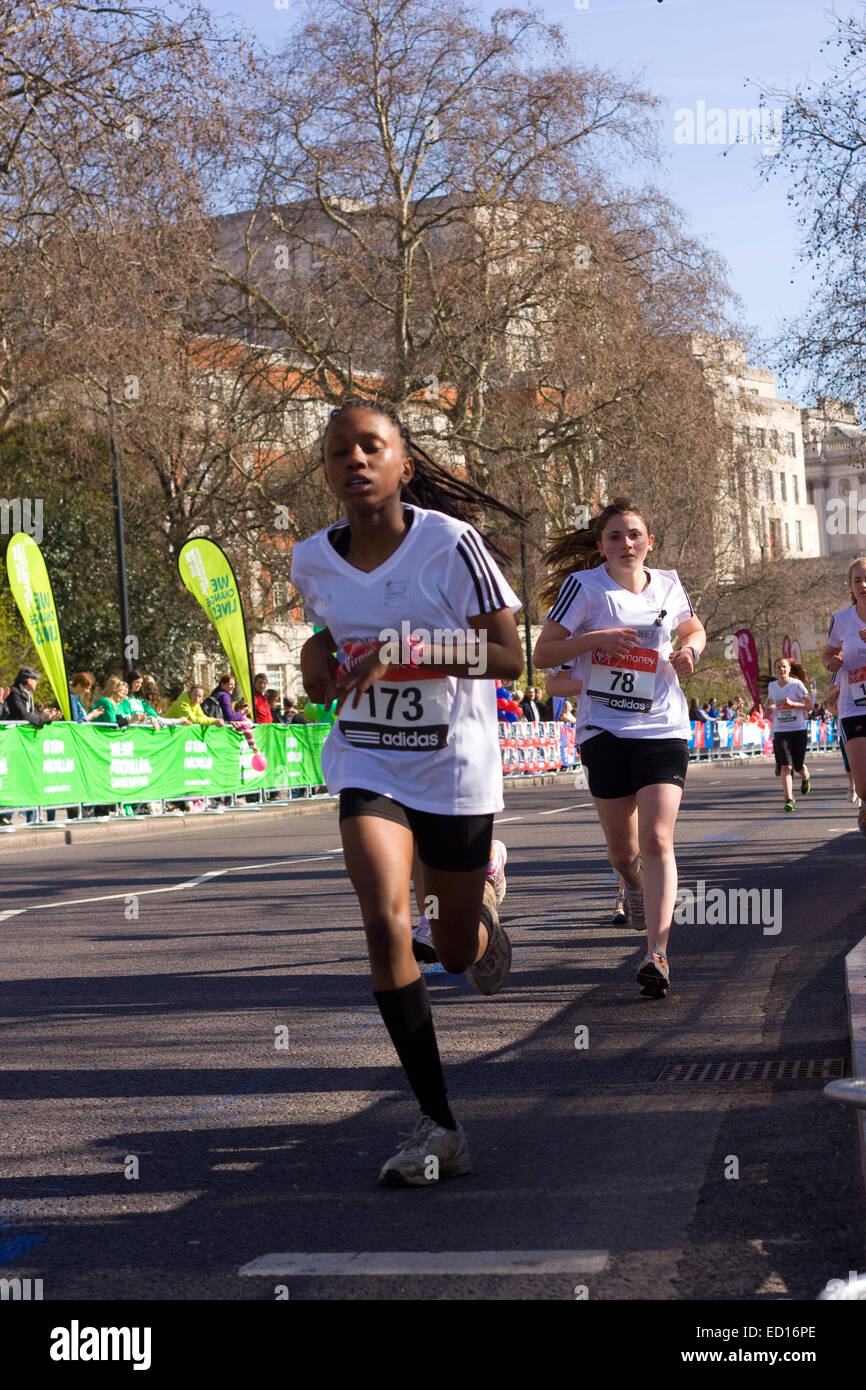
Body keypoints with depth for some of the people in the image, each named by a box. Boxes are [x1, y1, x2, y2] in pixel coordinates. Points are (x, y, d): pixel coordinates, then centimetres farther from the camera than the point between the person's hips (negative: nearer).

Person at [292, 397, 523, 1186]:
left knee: (458, 951, 11)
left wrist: (406, 650, -26)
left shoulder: (449, 544, -16)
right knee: (386, 924, -20)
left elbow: (509, 656, -15)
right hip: (367, 761, 2)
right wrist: (320, 656, -2)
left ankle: (481, 892, 52)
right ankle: (439, 1128, -13)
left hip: (455, 765, -2)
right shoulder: (313, 562, -2)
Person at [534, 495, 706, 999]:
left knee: (657, 840, -15)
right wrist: (596, 639, -18)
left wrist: (689, 648, 3)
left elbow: (695, 629, 27)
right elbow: (543, 653, -3)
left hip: (663, 730, 1)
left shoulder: (669, 585, 7)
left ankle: (657, 955, -19)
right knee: (623, 848, 8)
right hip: (604, 730, -1)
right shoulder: (584, 586, -3)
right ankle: (635, 884, 45)